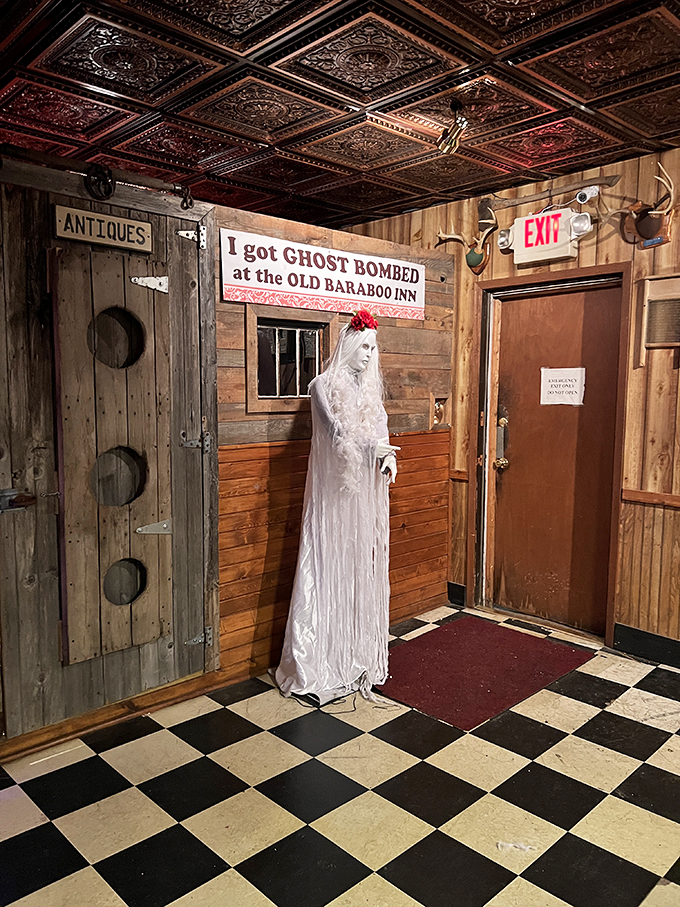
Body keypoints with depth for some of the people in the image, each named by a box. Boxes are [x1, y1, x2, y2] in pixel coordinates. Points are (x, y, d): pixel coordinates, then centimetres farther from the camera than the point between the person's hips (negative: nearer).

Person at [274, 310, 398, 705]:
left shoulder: (370, 387, 15)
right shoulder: (324, 385, -4)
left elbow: (380, 428, 8)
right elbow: (337, 430, -15)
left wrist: (388, 455, -13)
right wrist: (380, 448, -22)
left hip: (368, 491, 6)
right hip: (336, 491, -6)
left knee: (364, 567, 10)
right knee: (332, 569, -3)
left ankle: (360, 653, 22)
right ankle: (323, 661, 8)